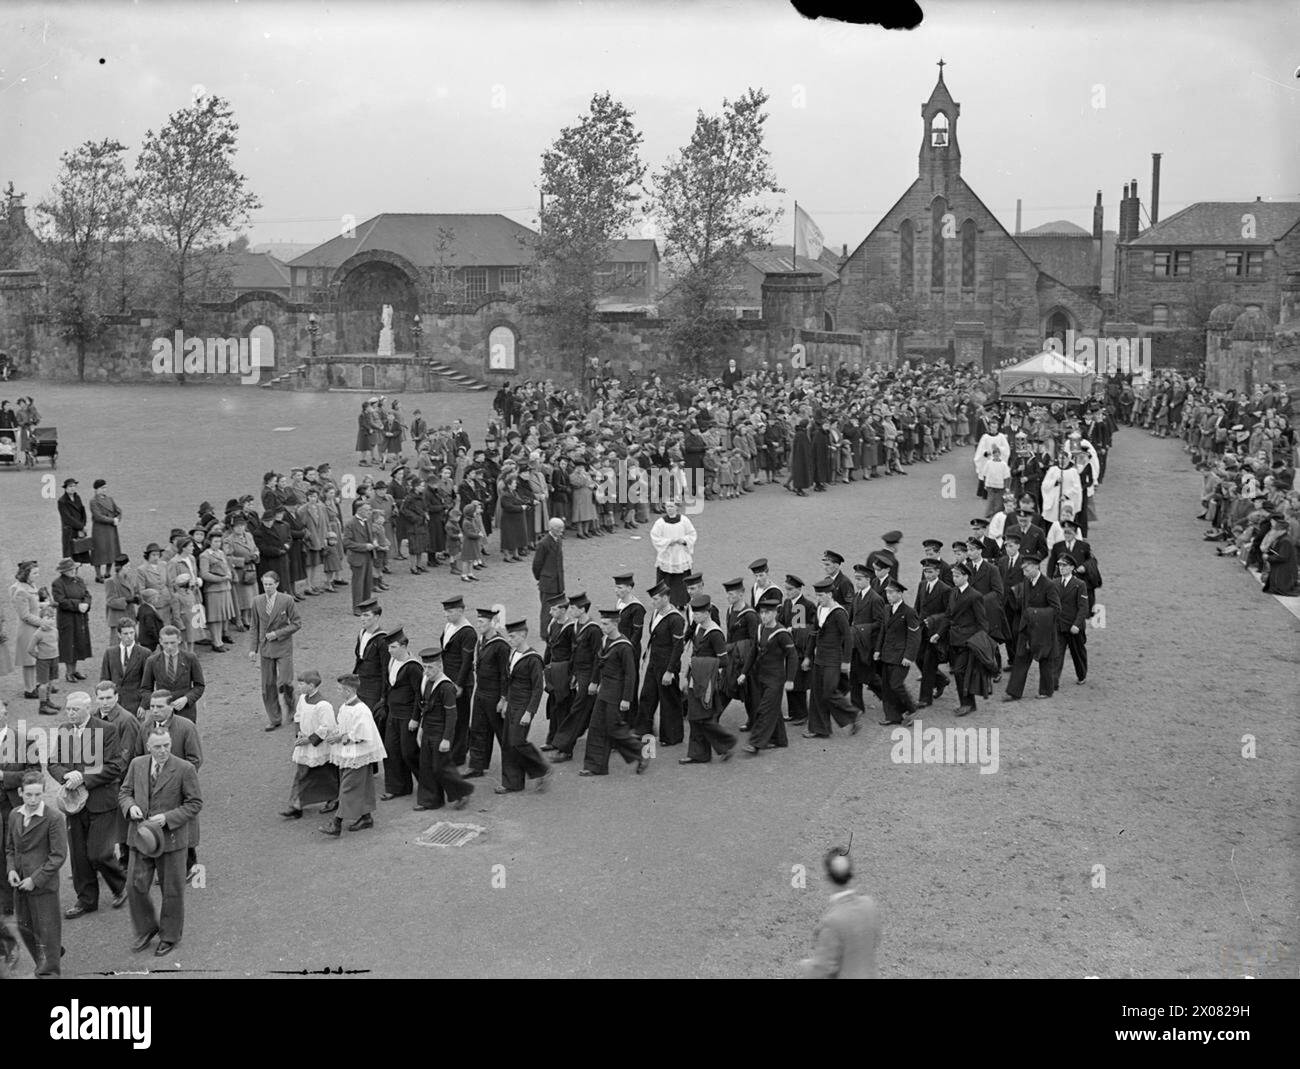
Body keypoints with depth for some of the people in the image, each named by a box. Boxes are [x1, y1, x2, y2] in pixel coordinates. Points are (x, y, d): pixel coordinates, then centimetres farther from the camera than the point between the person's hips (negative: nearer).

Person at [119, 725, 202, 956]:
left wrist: (167, 818, -20)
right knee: (136, 886, 3)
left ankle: (170, 937, 26)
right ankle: (146, 929, 28)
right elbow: (124, 792, 11)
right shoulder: (137, 765, 3)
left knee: (172, 891, 8)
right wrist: (130, 806, -12)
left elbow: (195, 804, -8)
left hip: (170, 838, -3)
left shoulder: (185, 769, -11)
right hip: (141, 836, 3)